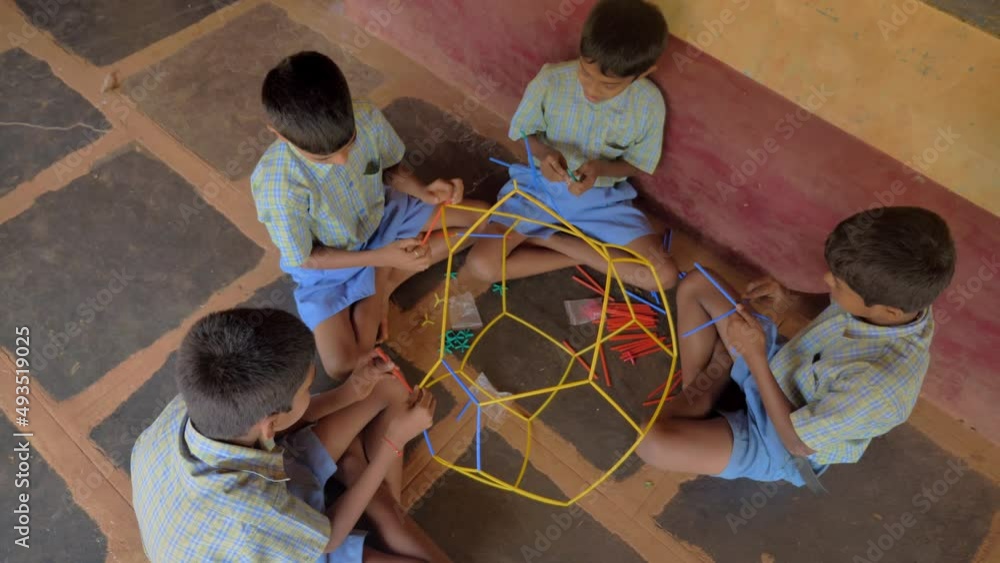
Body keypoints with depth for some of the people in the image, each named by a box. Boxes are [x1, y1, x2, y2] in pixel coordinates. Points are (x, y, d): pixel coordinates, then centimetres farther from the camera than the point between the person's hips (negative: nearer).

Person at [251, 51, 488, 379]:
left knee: (481, 217, -1)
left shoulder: (366, 118, -27)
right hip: (327, 265, -4)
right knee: (341, 367, -19)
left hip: (381, 216, 5)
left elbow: (391, 168, -5)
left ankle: (383, 283, -1)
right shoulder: (277, 184, -38)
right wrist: (383, 257, -28)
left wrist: (424, 191, -26)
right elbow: (305, 258, -22)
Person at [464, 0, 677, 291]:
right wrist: (543, 152, -29)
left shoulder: (649, 105, -19)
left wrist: (600, 168, -27)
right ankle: (583, 253, -6)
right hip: (540, 186, -1)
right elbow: (525, 133, -5)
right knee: (481, 265, -22)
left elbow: (637, 165, -4)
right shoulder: (550, 81, -21)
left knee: (664, 275, -15)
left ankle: (544, 238, -6)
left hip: (602, 196, 1)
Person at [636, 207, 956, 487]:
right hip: (776, 367, 7)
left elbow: (798, 441, -26)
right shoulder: (901, 293, -20)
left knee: (653, 443, -28)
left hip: (777, 442, -7)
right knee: (696, 286, 3)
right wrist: (790, 301, -15)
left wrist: (755, 357, -30)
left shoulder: (880, 384, -41)